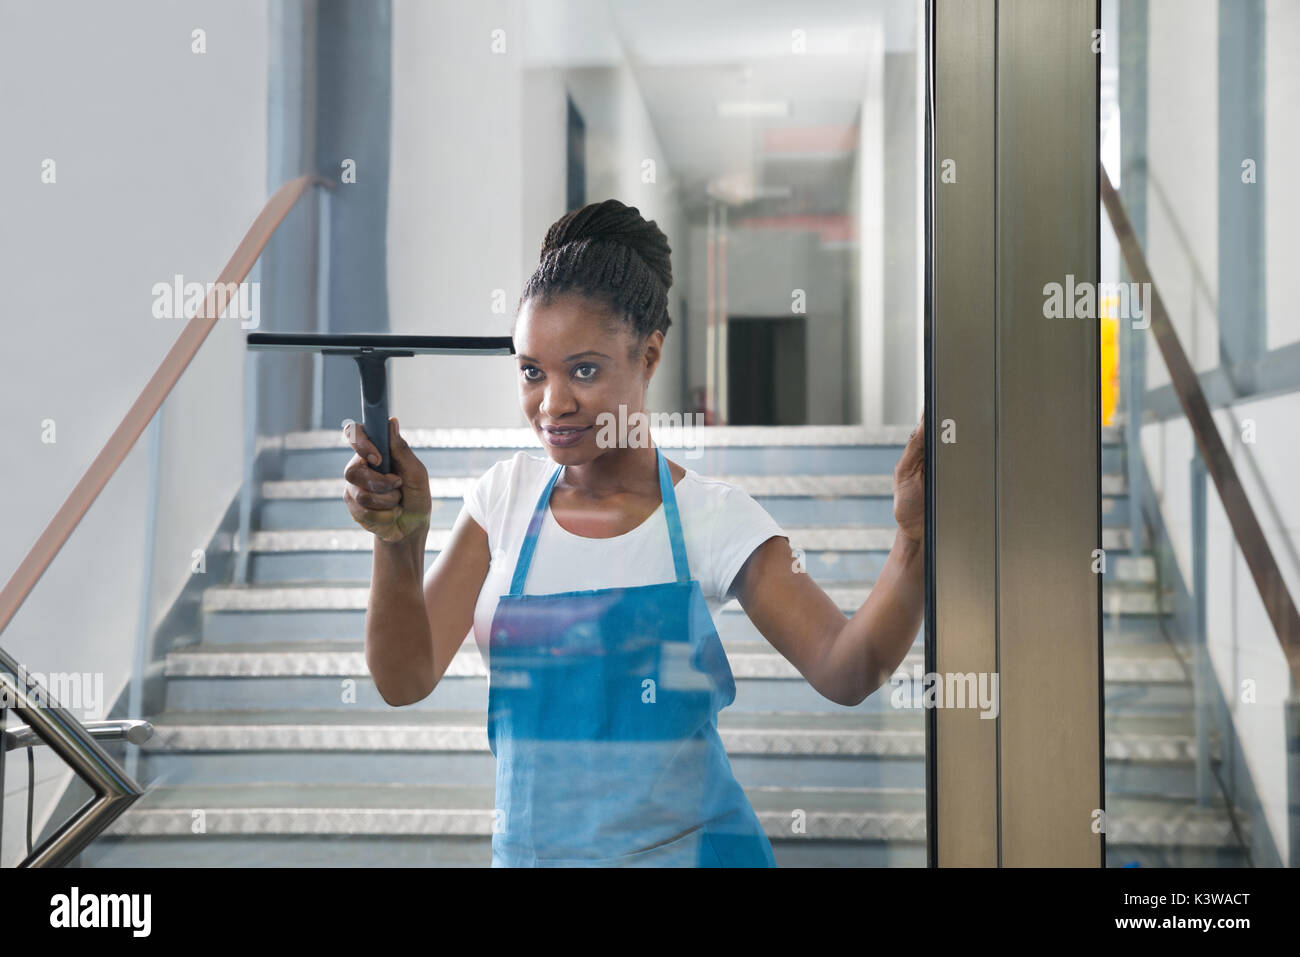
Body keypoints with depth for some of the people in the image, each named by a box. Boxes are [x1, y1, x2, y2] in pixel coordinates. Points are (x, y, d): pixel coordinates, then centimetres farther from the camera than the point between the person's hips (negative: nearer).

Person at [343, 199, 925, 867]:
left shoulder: (712, 516, -9)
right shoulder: (506, 498, -1)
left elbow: (845, 671, -17)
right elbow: (405, 680, -6)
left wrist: (912, 543, -32)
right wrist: (399, 542, -23)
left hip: (683, 848, -2)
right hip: (527, 850, 3)